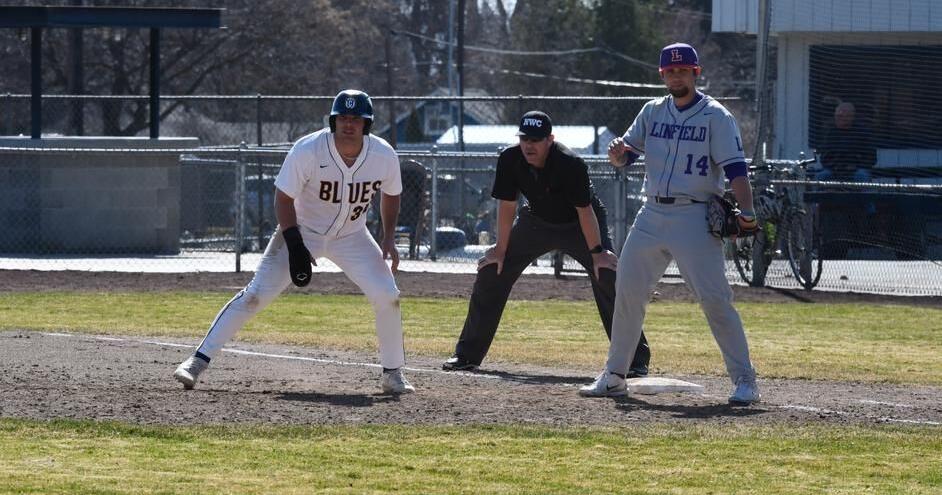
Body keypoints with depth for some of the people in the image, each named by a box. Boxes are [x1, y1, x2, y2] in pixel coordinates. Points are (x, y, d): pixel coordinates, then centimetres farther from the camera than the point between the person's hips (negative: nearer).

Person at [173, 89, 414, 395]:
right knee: (255, 296, -12)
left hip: (351, 237, 3)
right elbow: (284, 198, -17)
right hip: (302, 232, -3)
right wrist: (295, 248, -24)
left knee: (387, 296, -12)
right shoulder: (308, 150, -26)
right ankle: (199, 361, -8)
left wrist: (389, 238, -6)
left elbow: (391, 194, 5)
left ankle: (392, 375, 6)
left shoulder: (384, 156, -16)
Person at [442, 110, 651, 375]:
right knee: (490, 271, -2)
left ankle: (636, 359, -15)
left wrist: (597, 252, -25)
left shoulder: (570, 164, -33)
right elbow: (506, 205, -11)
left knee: (608, 278, -21)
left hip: (579, 226, -4)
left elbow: (585, 210, -27)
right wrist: (501, 250, -7)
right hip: (537, 222, 4)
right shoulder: (510, 160, -21)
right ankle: (467, 355, 9)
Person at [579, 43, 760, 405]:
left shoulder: (716, 117, -4)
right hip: (652, 216, 6)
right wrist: (617, 153, -12)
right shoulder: (652, 112, 12)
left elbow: (735, 168, -12)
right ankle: (614, 377, 19)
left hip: (696, 218, -6)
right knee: (627, 293, 7)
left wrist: (746, 212, -27)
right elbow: (624, 157, 14)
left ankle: (744, 381, -8)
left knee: (715, 300, -12)